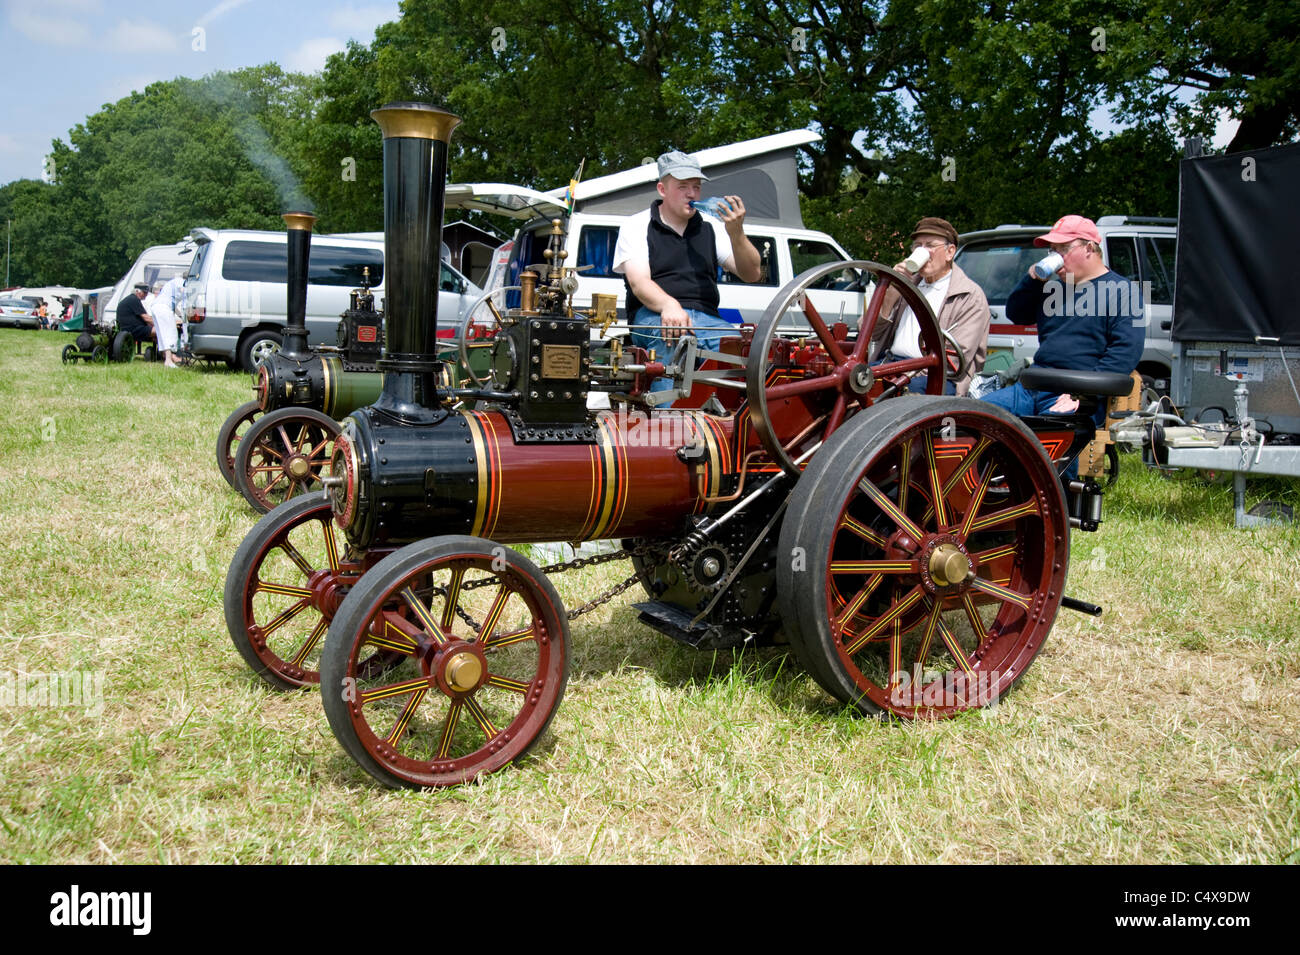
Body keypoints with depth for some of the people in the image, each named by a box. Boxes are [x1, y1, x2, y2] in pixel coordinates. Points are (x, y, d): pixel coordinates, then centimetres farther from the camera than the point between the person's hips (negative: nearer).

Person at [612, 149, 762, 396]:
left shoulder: (711, 227, 21)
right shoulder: (636, 227, 11)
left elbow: (752, 274, 16)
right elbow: (639, 283, -5)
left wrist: (736, 233, -3)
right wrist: (669, 306, -28)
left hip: (706, 318, 3)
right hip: (654, 317, -3)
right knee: (676, 340, -41)